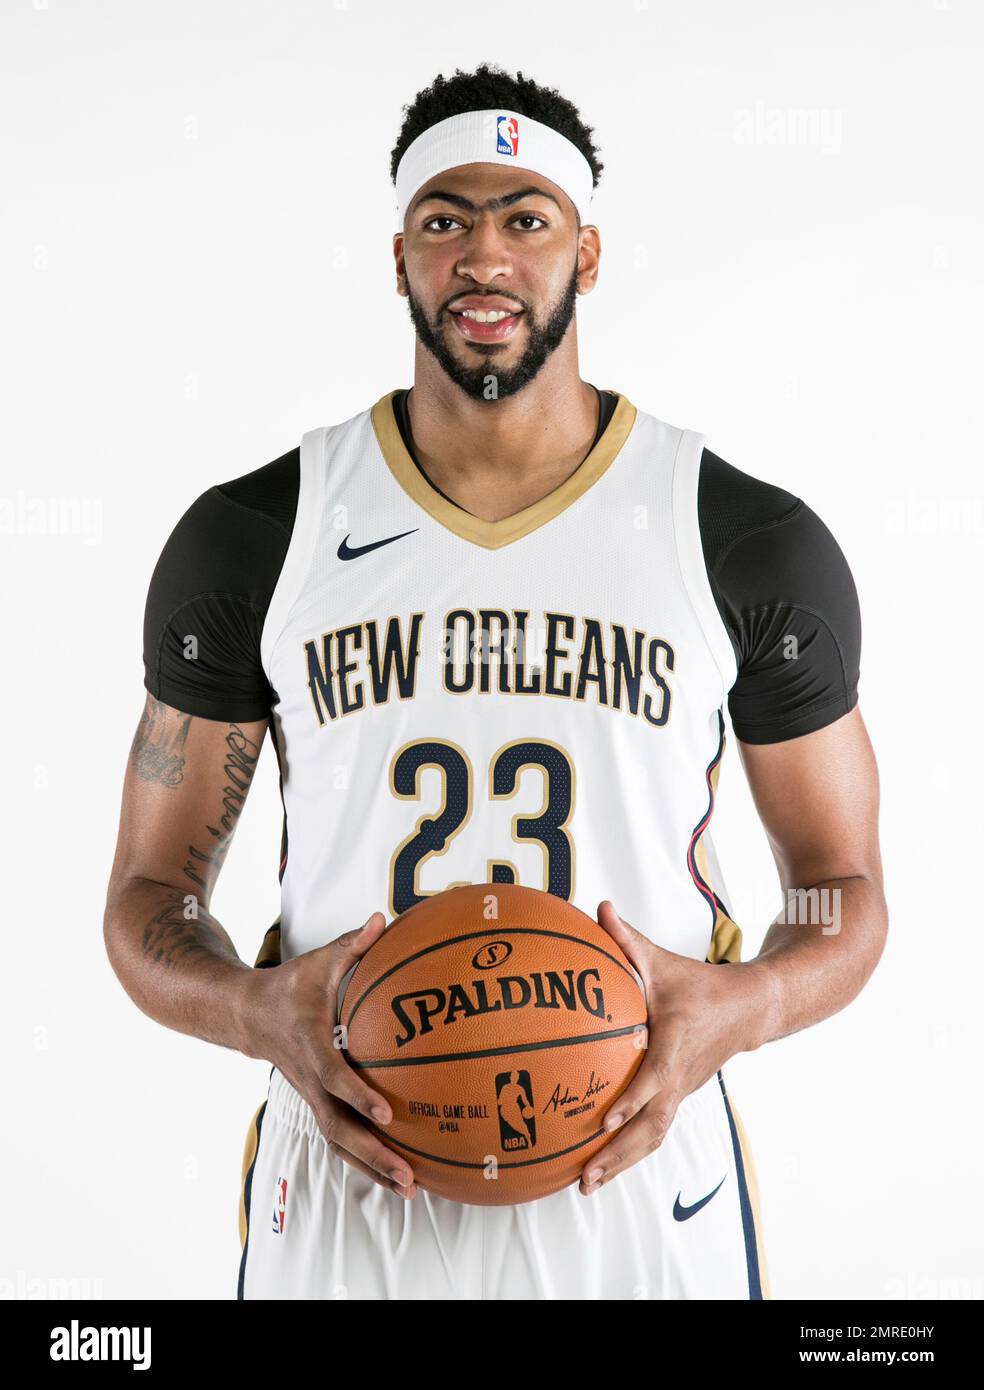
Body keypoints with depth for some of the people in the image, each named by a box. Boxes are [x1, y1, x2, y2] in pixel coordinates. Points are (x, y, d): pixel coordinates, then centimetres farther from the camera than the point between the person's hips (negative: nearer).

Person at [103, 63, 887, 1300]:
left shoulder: (757, 544, -4)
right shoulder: (248, 540, -2)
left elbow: (841, 888, 4)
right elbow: (150, 893, 3)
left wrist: (740, 1008, -17)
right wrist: (261, 1011, -18)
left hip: (638, 1187, 0)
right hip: (348, 1181, 1)